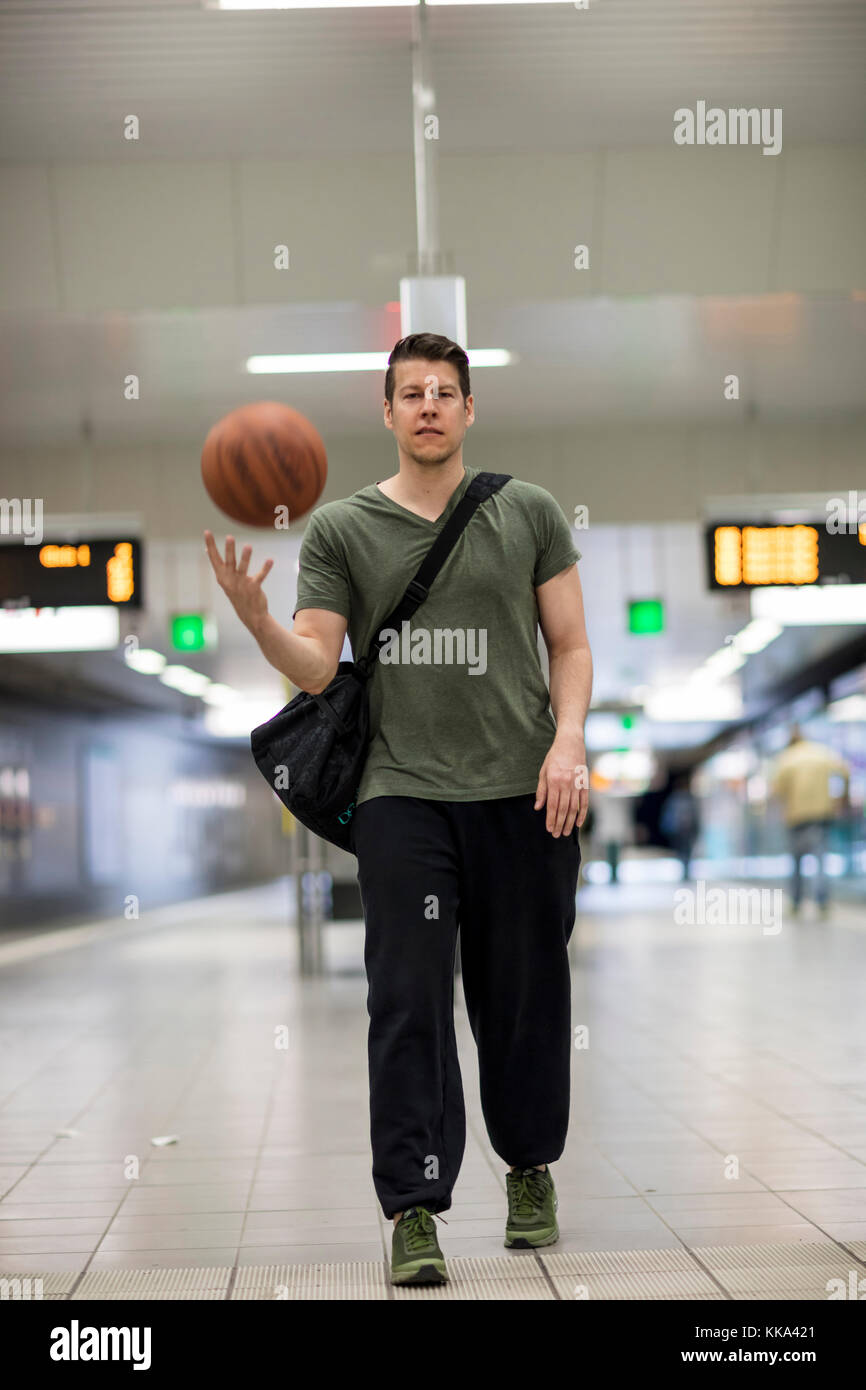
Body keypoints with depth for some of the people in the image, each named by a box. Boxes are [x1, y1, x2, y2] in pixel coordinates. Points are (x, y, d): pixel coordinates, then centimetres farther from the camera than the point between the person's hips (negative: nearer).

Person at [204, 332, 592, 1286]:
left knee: (523, 998, 9)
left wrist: (568, 741, -6)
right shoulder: (341, 529, 7)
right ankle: (416, 1211, -2)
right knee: (409, 1002, -7)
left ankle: (532, 1170, 30)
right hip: (402, 790, -1)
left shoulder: (528, 511, 9)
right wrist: (252, 613, -19)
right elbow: (315, 667, 0)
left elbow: (571, 644, 10)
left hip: (524, 792, 1)